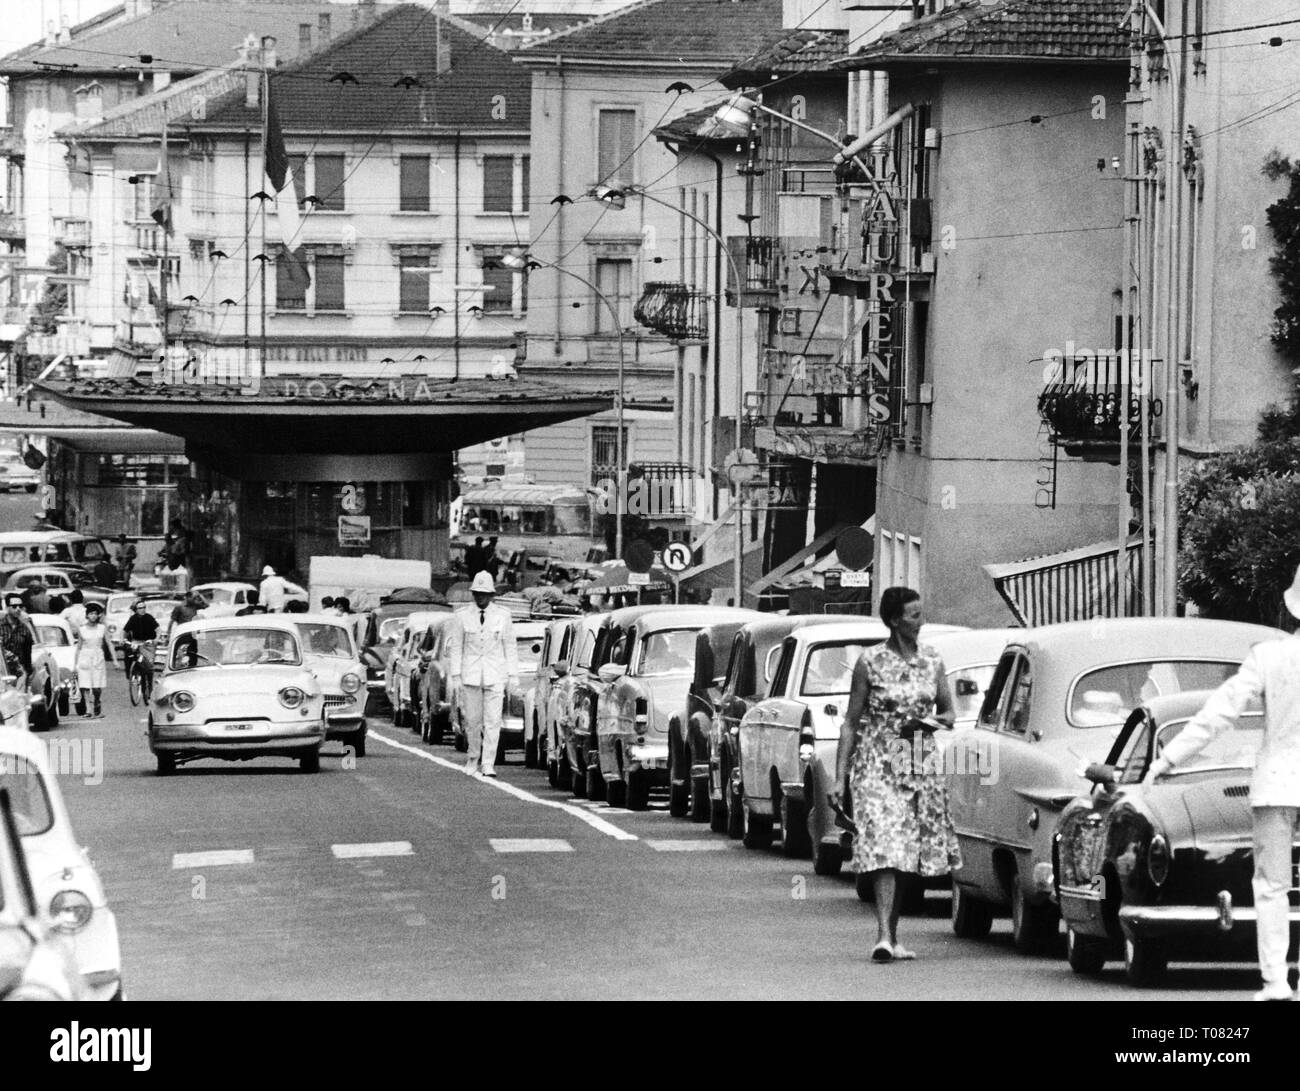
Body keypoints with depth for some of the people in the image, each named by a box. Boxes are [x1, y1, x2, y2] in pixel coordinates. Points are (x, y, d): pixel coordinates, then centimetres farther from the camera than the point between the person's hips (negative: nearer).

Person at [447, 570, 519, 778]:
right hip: (470, 675, 1)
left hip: (495, 675, -1)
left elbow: (510, 647, 7)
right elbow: (456, 647, 5)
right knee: (472, 720, 5)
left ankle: (488, 763, -9)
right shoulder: (463, 615, 3)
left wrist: (513, 675, 3)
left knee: (493, 721, -9)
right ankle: (474, 758, 24)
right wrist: (455, 676, -1)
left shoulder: (503, 615, 3)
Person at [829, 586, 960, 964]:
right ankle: (883, 937, -23)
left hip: (922, 766, 4)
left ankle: (893, 936, 17)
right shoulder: (870, 662, -5)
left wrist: (932, 721, -9)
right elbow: (850, 723, -2)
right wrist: (839, 779, -6)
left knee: (907, 853, 7)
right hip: (878, 763, -4)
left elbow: (949, 714, 15)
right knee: (883, 848, -16)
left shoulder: (931, 660, 6)